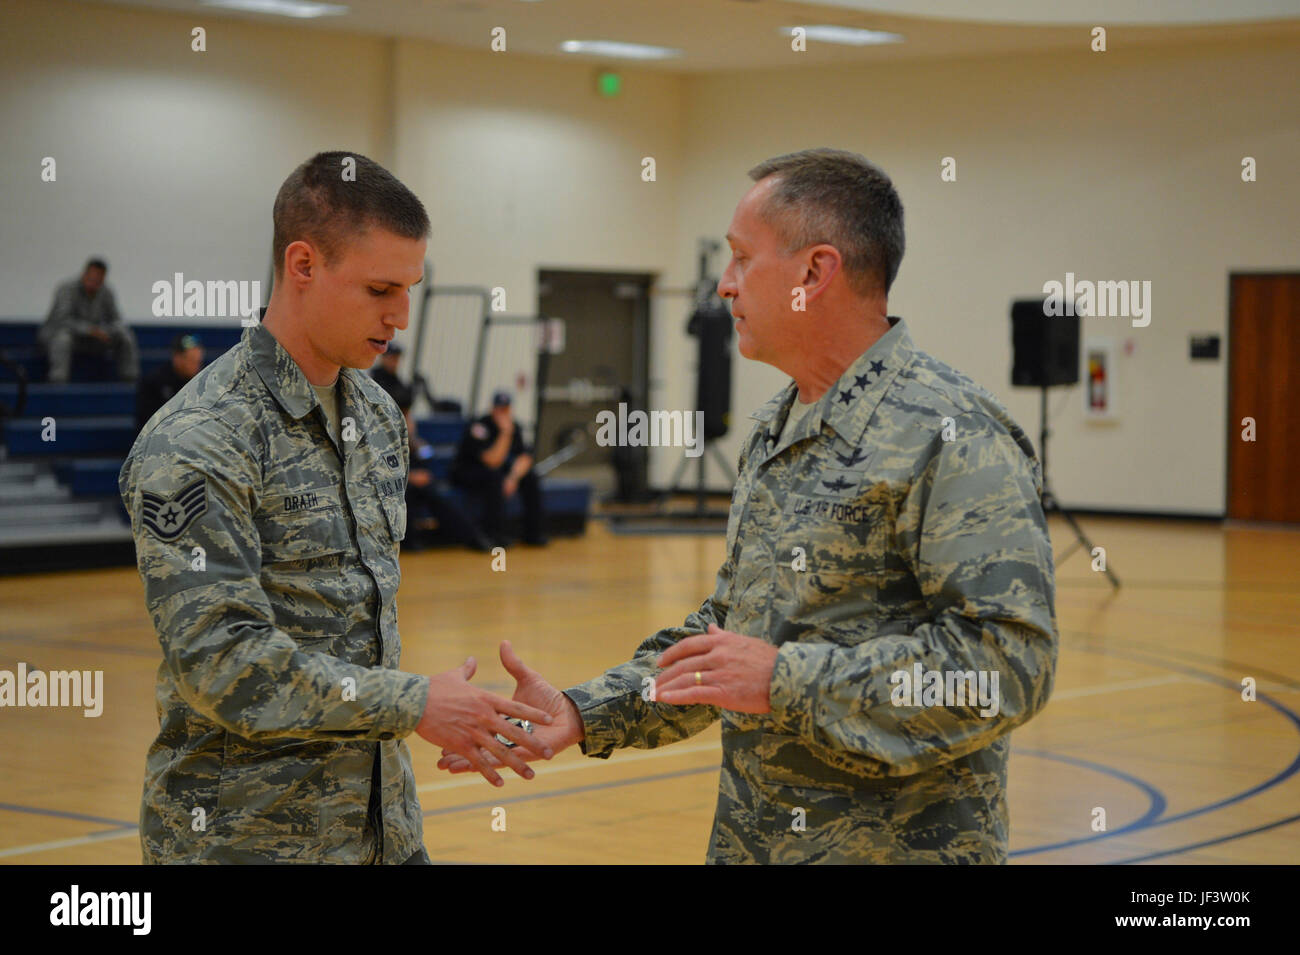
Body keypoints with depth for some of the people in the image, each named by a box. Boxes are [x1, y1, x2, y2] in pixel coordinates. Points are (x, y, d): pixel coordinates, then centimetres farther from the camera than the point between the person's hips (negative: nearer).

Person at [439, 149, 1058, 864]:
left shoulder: (953, 435, -17)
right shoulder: (773, 433, 12)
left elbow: (1009, 658, -25)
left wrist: (788, 681, -24)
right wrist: (587, 714, 8)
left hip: (898, 846, -8)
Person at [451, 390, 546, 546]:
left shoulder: (513, 426, -1)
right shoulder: (479, 426, -23)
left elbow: (524, 457, -6)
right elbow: (493, 461, -31)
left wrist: (513, 478, -23)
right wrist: (506, 433, -35)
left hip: (496, 471, 7)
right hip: (465, 474, -7)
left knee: (530, 476, -11)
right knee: (494, 476, -36)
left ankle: (533, 533, -8)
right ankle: (493, 533, -34)